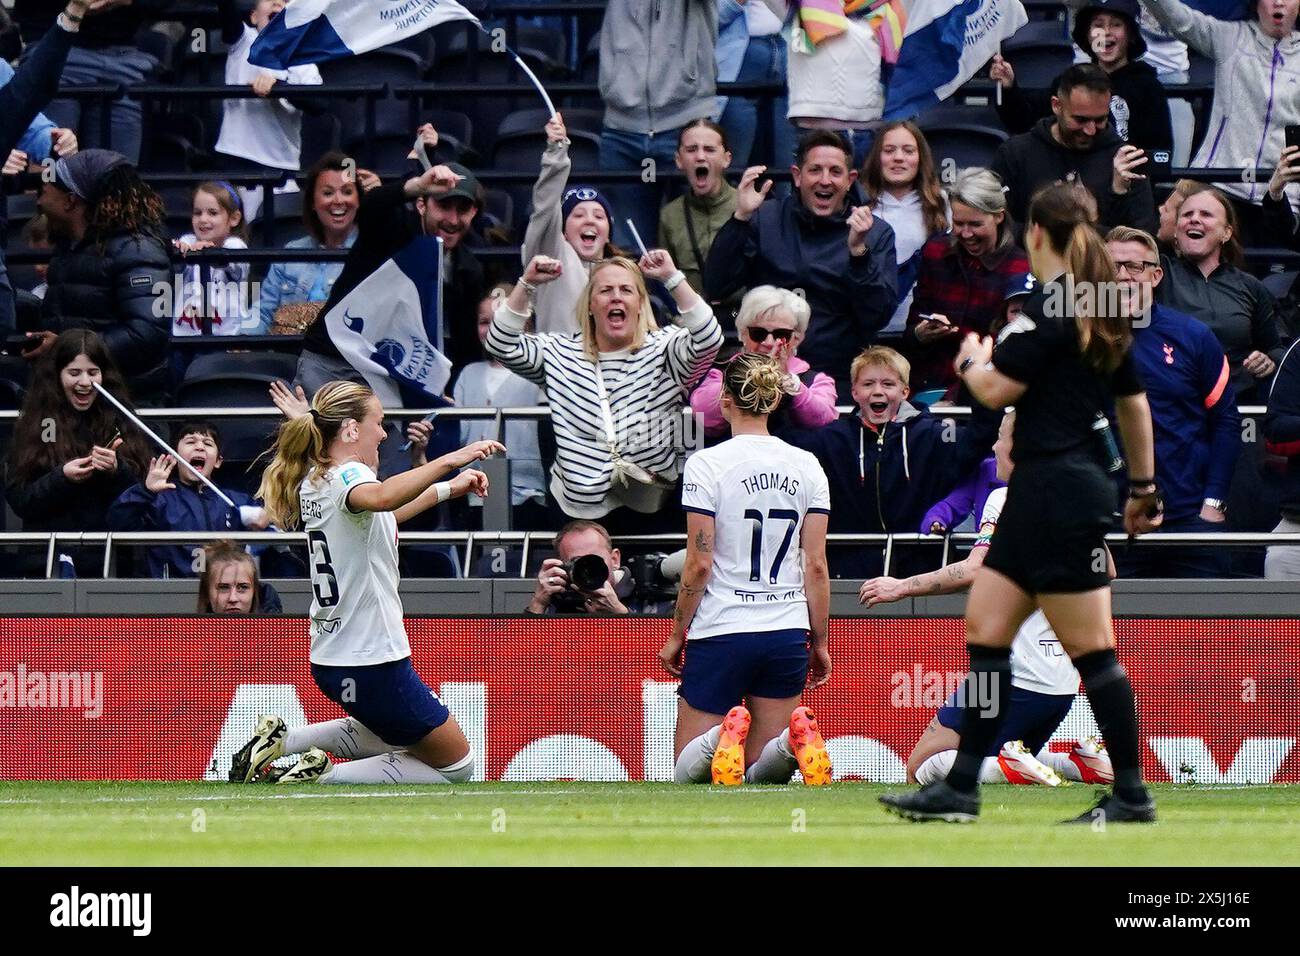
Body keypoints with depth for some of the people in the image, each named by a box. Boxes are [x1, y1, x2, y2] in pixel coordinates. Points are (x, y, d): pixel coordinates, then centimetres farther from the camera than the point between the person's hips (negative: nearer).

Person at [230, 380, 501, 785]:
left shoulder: (314, 483, 11)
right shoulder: (347, 475, -17)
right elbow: (380, 498, -44)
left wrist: (449, 489, 34)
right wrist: (449, 460, -46)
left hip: (328, 660, 9)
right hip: (373, 661, -9)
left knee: (389, 738, 35)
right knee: (456, 765, 5)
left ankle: (280, 740, 14)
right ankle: (322, 777, -9)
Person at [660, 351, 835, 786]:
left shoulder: (707, 465, -8)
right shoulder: (807, 467, 4)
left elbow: (699, 563, -9)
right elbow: (816, 566, 4)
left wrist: (676, 636, 3)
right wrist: (819, 643, 13)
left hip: (721, 632, -4)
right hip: (787, 635, 4)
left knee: (687, 775, 6)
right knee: (761, 777, 10)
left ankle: (726, 737, -29)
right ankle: (797, 740, -24)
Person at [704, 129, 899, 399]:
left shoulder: (876, 233, 7)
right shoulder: (765, 219, 9)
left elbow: (877, 317, -3)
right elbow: (715, 288, -1)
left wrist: (859, 251, -17)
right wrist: (741, 218, -10)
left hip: (837, 383, -1)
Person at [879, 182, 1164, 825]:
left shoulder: (1050, 305, -14)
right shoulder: (1102, 308, 13)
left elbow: (996, 390, -16)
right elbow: (1134, 405, 20)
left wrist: (972, 360, 6)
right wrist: (1143, 487, 28)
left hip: (1057, 491, -10)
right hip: (1040, 493, 10)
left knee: (1091, 652, -5)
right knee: (985, 630, 8)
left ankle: (1132, 796, 0)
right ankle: (960, 790, 8)